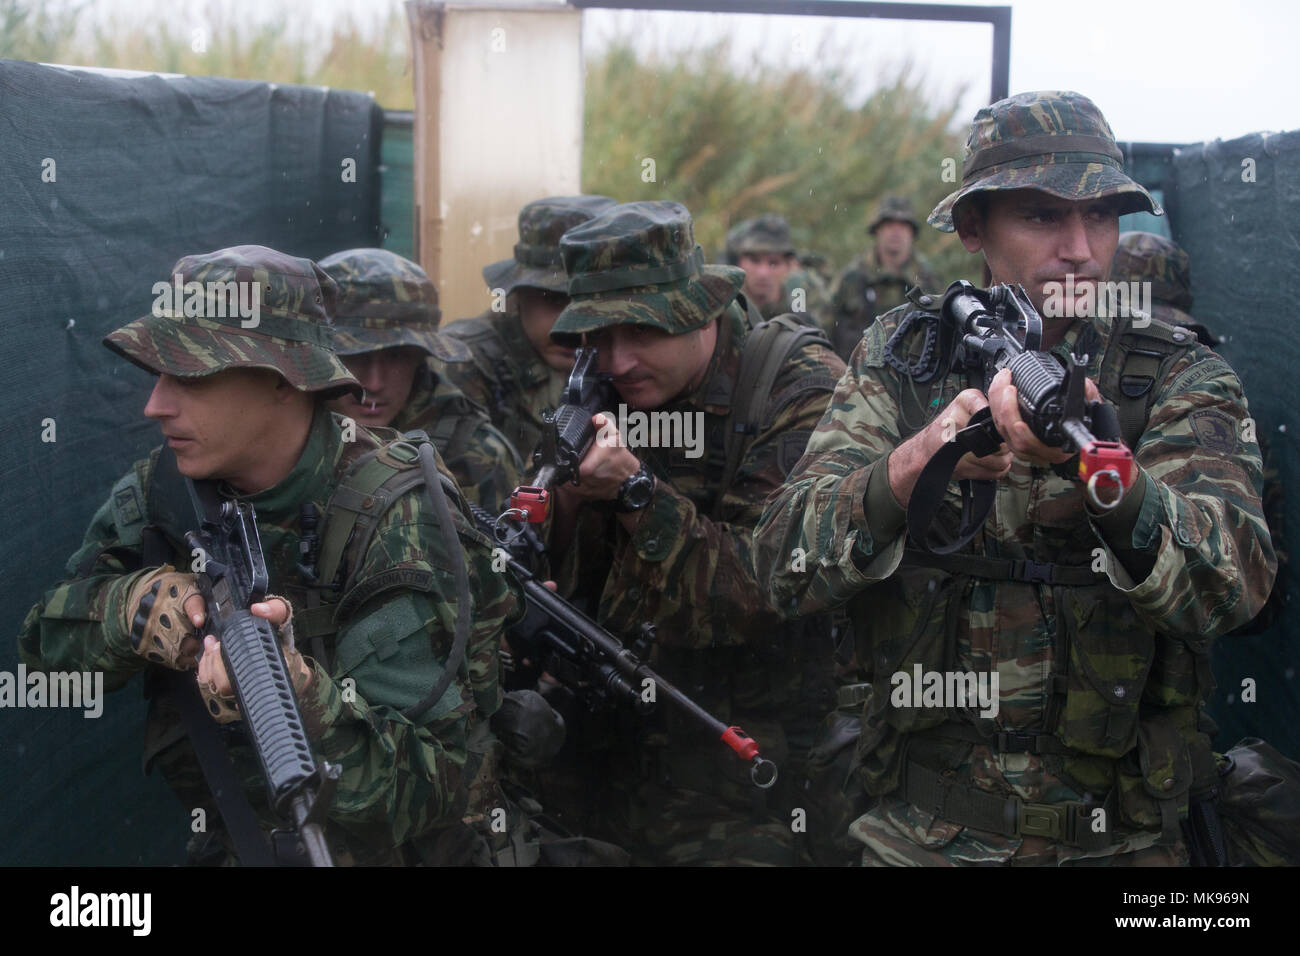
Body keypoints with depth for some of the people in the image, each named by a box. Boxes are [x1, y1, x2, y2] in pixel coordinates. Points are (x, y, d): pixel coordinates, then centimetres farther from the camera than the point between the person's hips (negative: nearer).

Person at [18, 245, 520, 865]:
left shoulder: (395, 523, -20)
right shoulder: (162, 487, -3)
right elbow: (45, 639, -2)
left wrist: (296, 691, -40)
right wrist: (130, 605, -21)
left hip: (387, 850, -5)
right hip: (236, 845, 5)